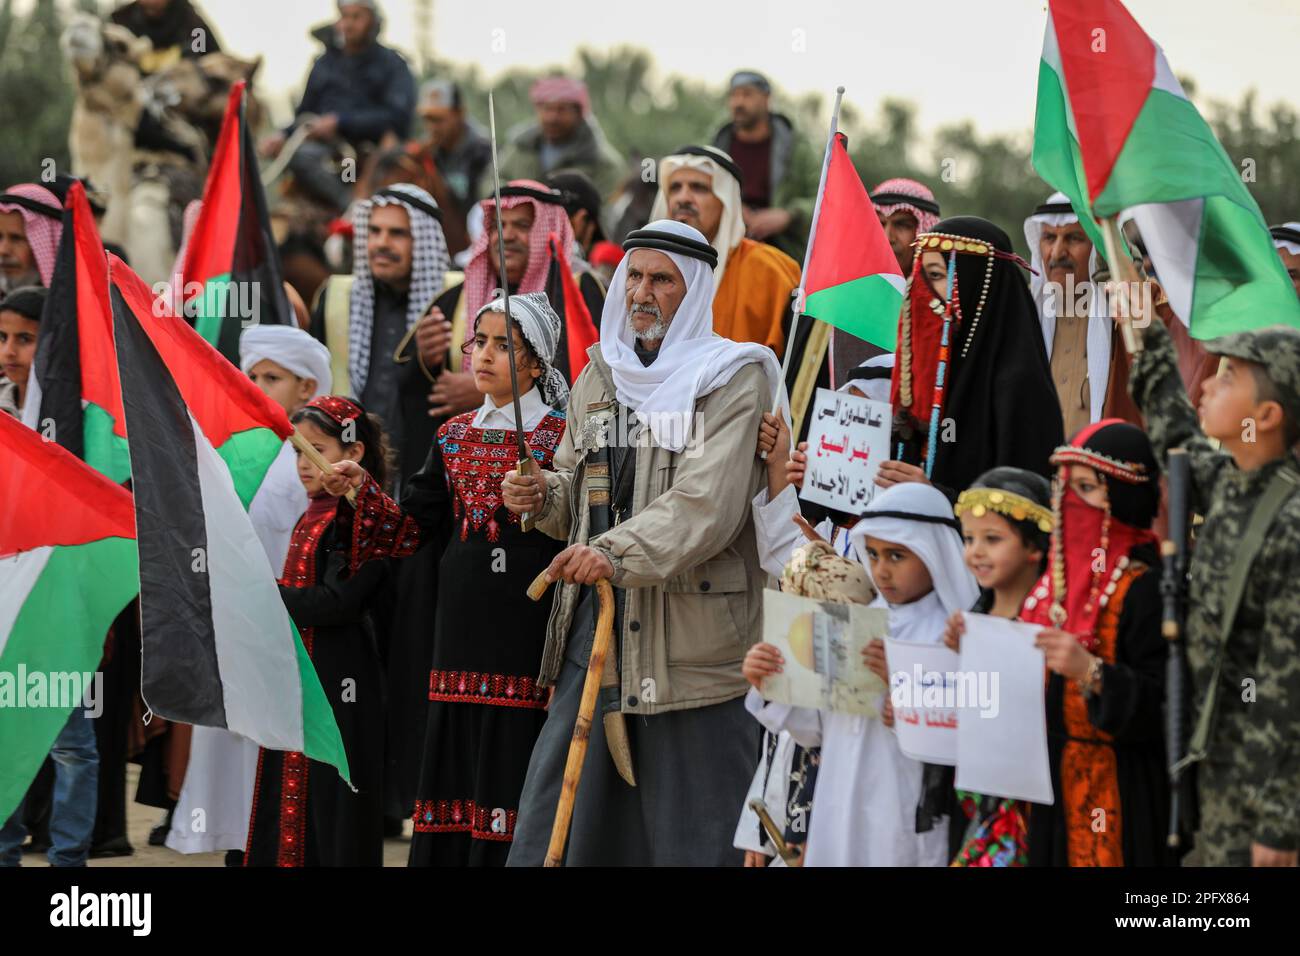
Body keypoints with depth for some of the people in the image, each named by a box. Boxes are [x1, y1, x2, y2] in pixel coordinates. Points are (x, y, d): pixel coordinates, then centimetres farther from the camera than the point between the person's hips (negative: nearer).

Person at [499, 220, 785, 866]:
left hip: (691, 633, -6)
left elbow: (709, 502, -18)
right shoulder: (601, 376, 16)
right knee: (556, 817, 6)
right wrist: (542, 496, 4)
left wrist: (619, 553, -30)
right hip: (594, 619, 6)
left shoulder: (733, 378, -5)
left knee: (689, 834, -2)